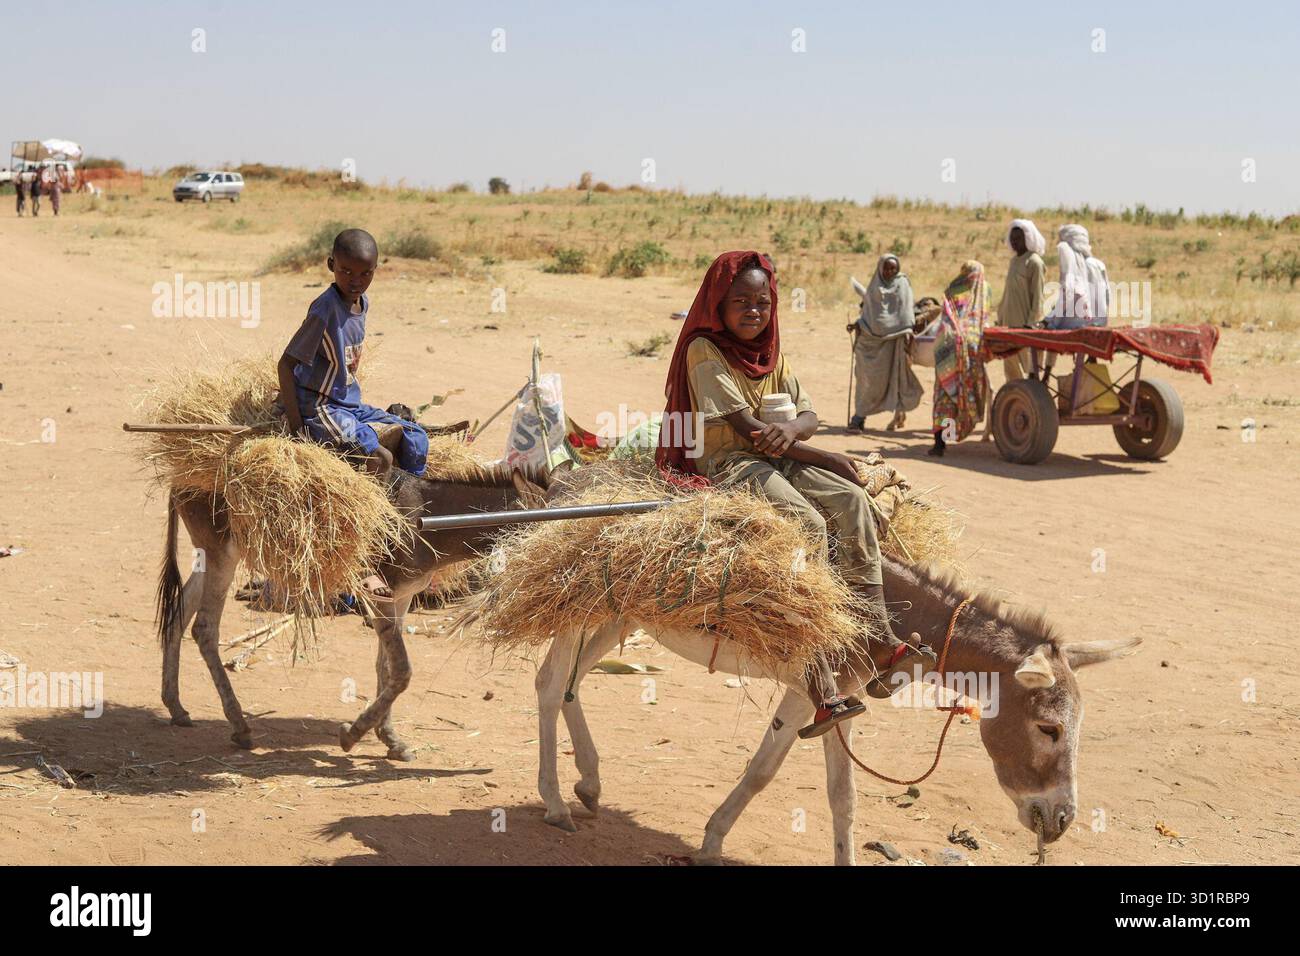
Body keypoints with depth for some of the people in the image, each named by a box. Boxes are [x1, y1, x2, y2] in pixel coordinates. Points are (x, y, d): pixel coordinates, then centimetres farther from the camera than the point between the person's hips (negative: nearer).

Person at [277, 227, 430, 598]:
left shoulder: (362, 303, 4)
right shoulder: (324, 310, -20)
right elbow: (285, 365, -19)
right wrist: (296, 429, -22)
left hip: (351, 403, 9)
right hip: (318, 407, -9)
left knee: (415, 439, -2)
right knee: (379, 456, -25)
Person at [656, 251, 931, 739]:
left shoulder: (771, 353, 16)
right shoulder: (704, 351, -6)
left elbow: (808, 414, 6)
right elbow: (745, 428, -14)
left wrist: (789, 430, -21)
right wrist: (829, 458, -11)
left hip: (777, 459, 7)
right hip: (727, 462, -7)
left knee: (851, 500, -19)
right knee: (808, 522, -29)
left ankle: (878, 638, -24)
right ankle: (823, 691, -35)